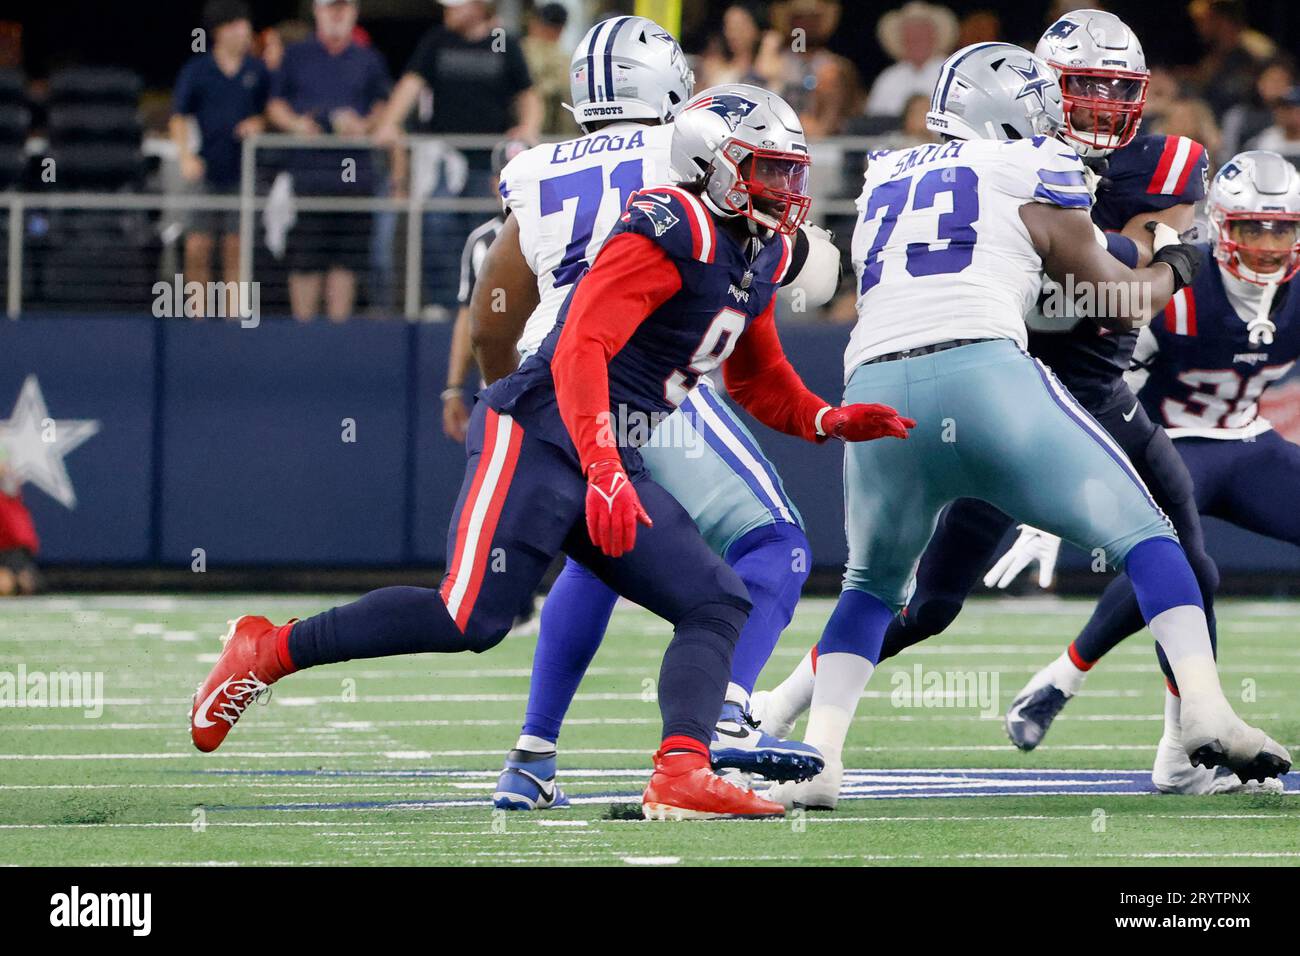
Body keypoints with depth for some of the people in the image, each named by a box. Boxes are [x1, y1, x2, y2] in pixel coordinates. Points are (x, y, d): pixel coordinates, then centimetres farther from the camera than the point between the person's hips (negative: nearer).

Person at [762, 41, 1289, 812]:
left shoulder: (885, 180, 28)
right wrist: (1172, 267, 41)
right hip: (982, 370, -4)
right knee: (1145, 538, 8)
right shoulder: (1034, 171, 15)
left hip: (876, 387, 4)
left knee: (873, 587, 26)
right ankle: (1207, 712, -11)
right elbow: (1117, 304, 20)